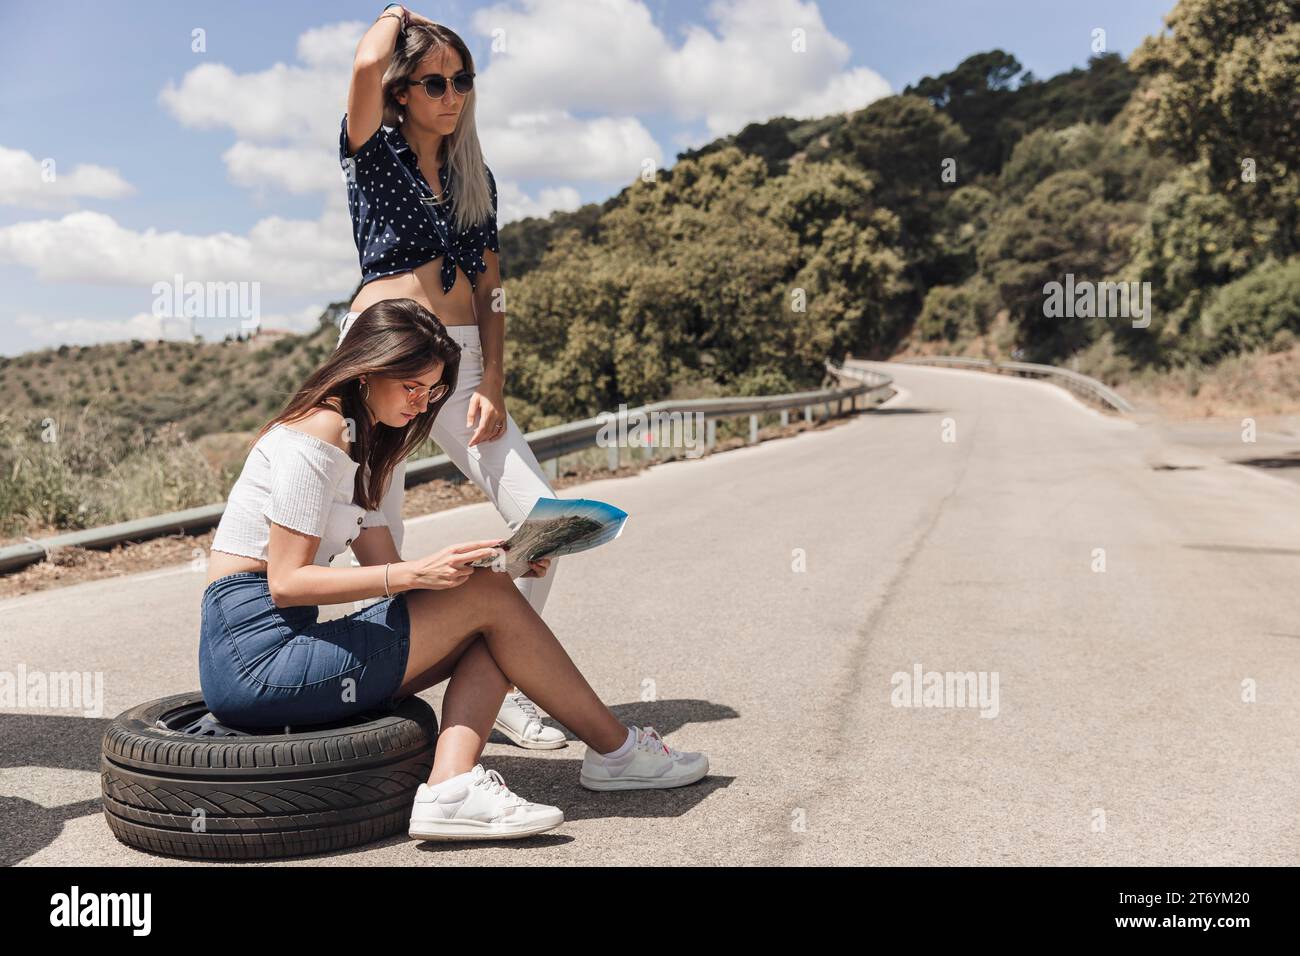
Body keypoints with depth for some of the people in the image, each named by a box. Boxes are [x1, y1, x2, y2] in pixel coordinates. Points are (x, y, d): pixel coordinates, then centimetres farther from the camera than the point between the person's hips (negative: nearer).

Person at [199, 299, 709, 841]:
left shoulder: (361, 442, 16)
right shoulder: (319, 431, -14)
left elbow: (384, 569, 9)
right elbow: (285, 582, -19)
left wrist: (490, 561, -4)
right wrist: (415, 573, -25)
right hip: (255, 658, -9)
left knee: (486, 635, -1)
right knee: (486, 599, -13)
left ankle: (452, 787, -20)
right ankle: (615, 751, -1)